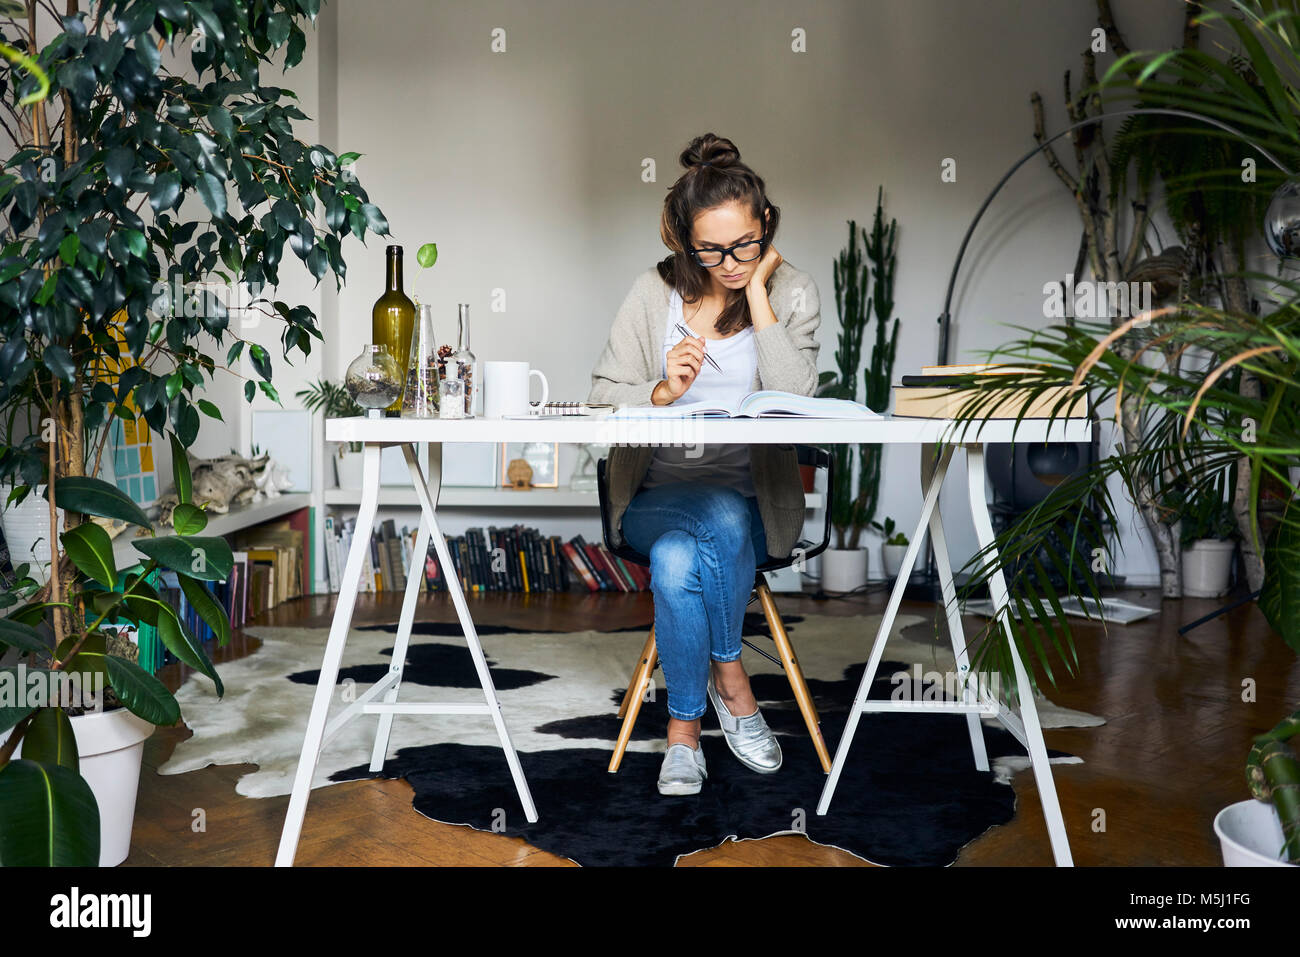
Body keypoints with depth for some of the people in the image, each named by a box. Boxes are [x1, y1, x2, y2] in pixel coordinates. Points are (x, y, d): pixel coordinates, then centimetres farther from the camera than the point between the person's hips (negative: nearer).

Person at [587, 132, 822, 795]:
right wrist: (661, 390, -14)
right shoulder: (653, 293, 5)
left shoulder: (792, 293, 2)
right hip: (656, 496, 1)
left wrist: (757, 293, -13)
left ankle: (684, 724, -9)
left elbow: (795, 399, -14)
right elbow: (603, 394, 6)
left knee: (678, 560, -33)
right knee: (712, 526, -34)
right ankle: (729, 676, -10)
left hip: (751, 501, -1)